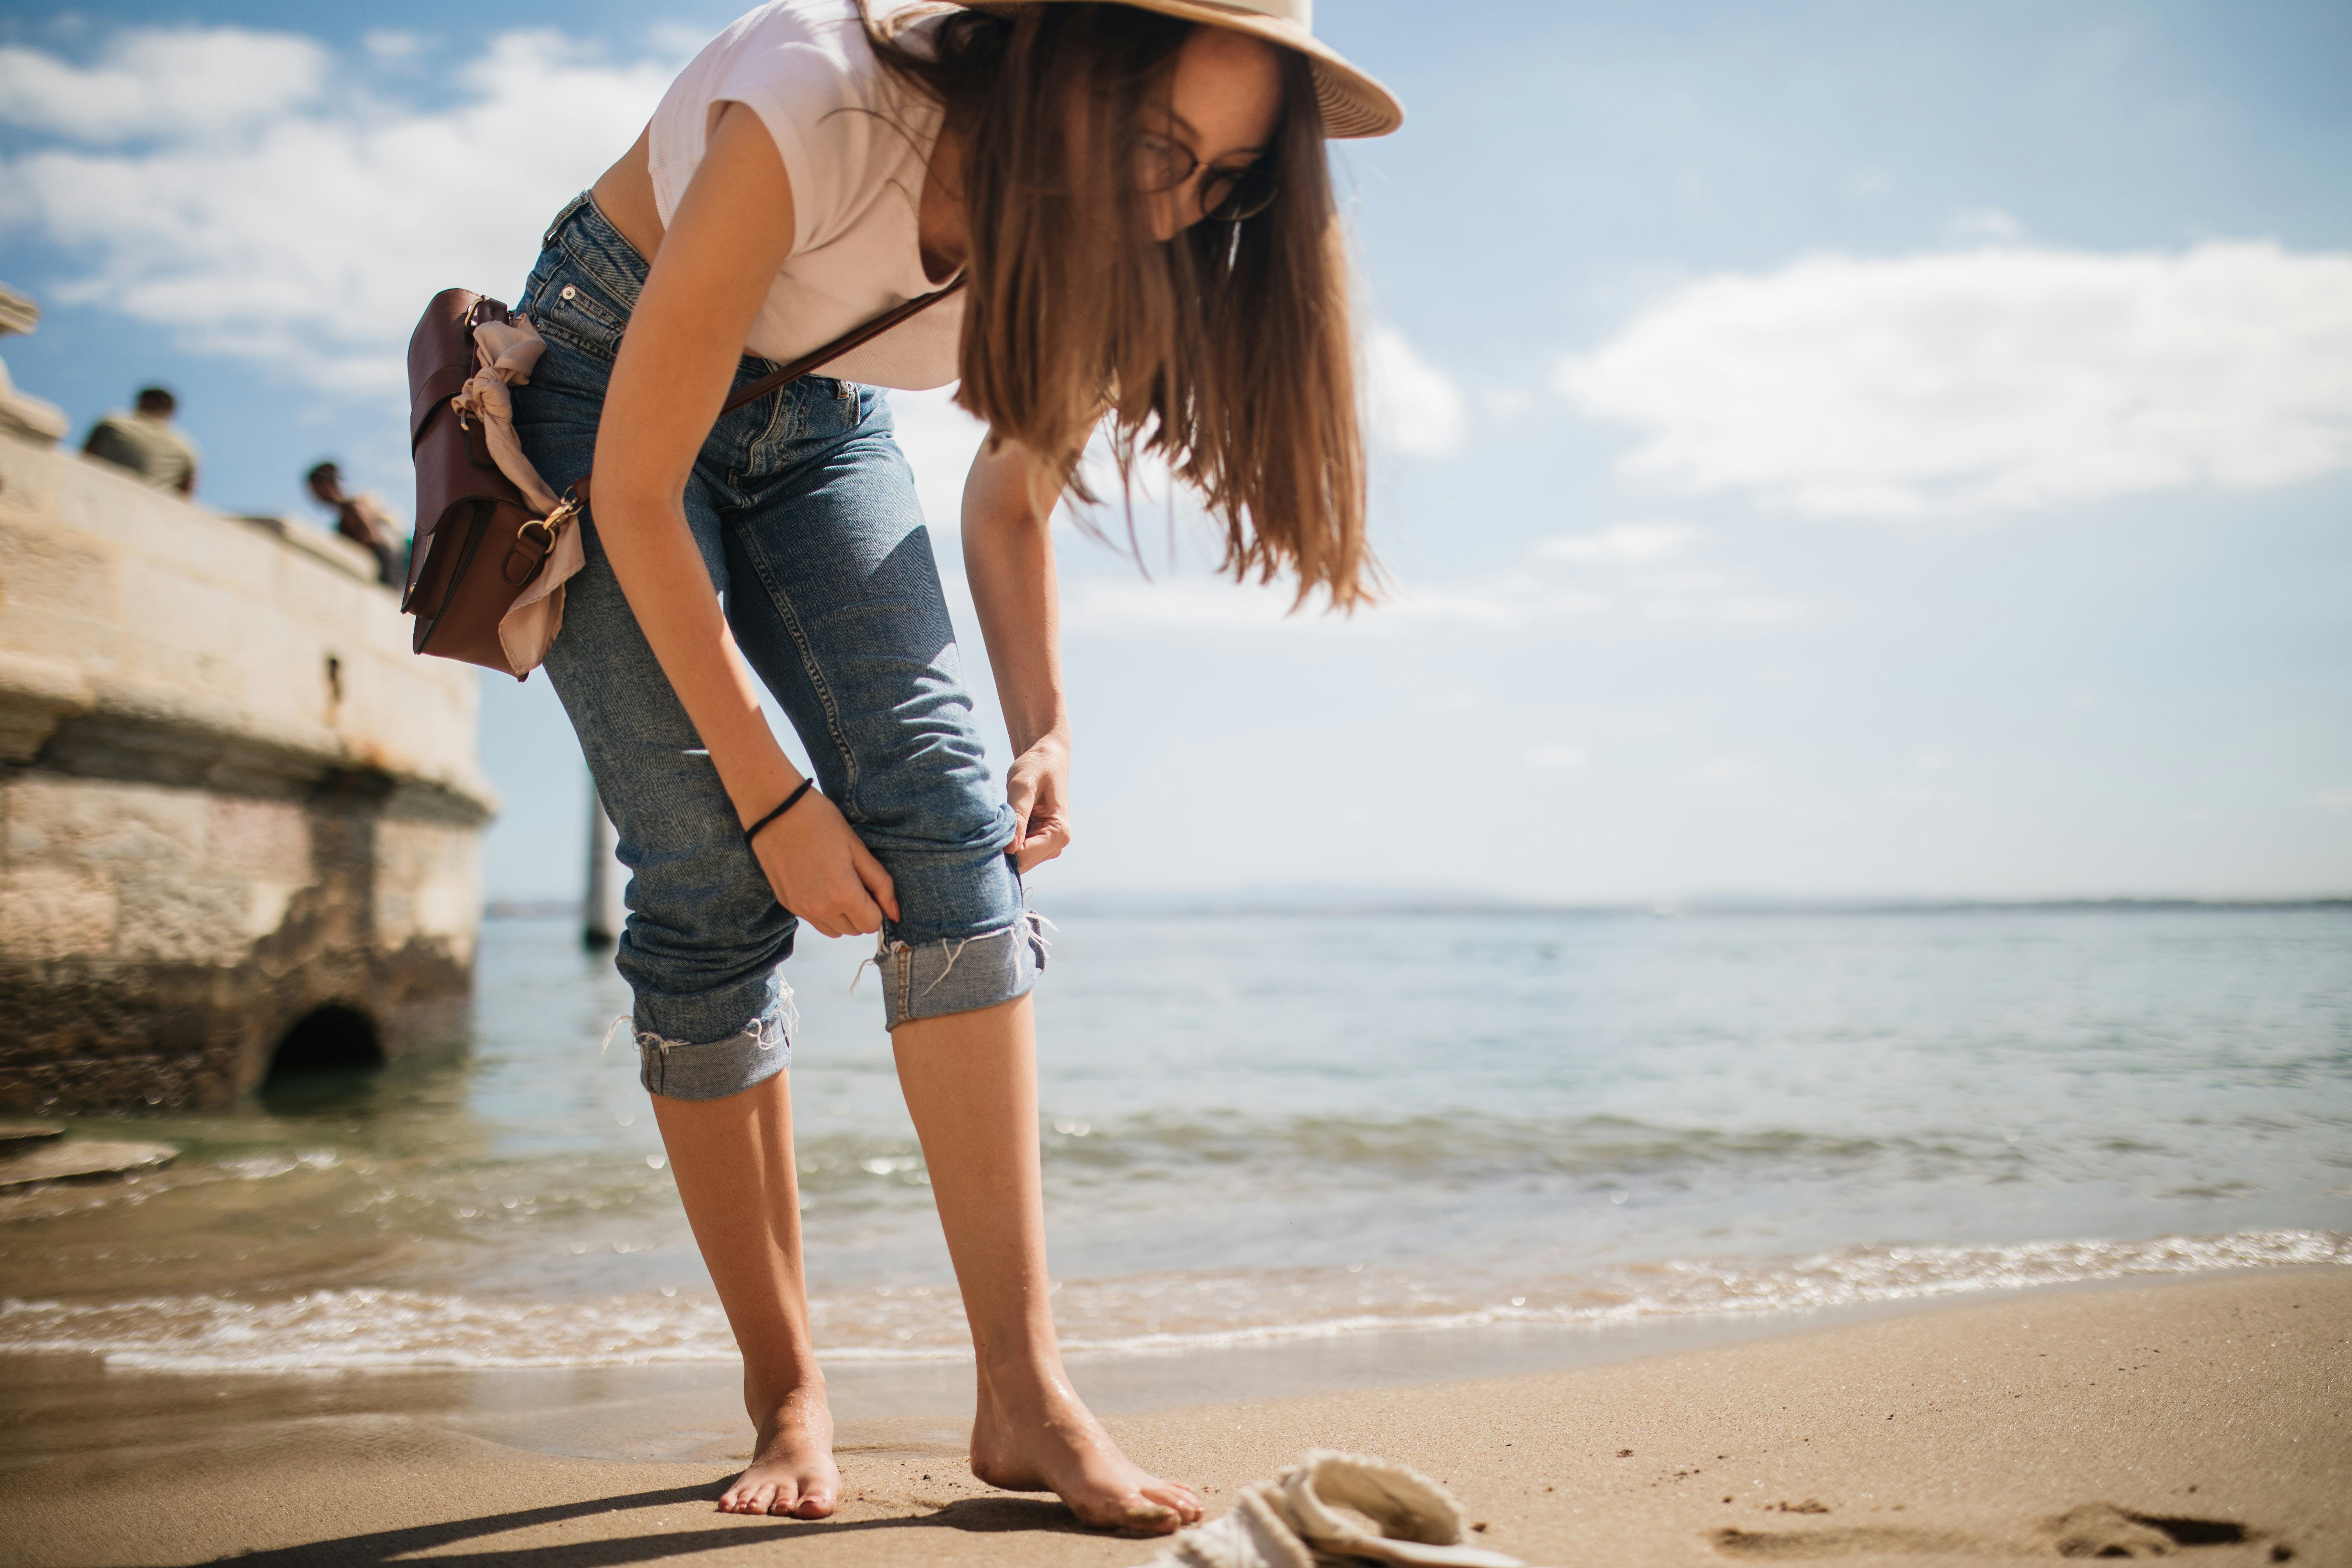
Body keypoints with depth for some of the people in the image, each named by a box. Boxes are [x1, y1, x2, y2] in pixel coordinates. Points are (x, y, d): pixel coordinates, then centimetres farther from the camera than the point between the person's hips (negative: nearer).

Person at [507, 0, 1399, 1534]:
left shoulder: (1093, 230, -17)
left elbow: (1014, 489, 1)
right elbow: (635, 491, -28)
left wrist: (1046, 727, -13)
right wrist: (770, 794, -26)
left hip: (819, 419, 5)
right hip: (604, 384, -4)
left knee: (939, 804, -18)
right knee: (712, 883, -15)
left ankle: (1025, 1391, -19)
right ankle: (789, 1401, -1)